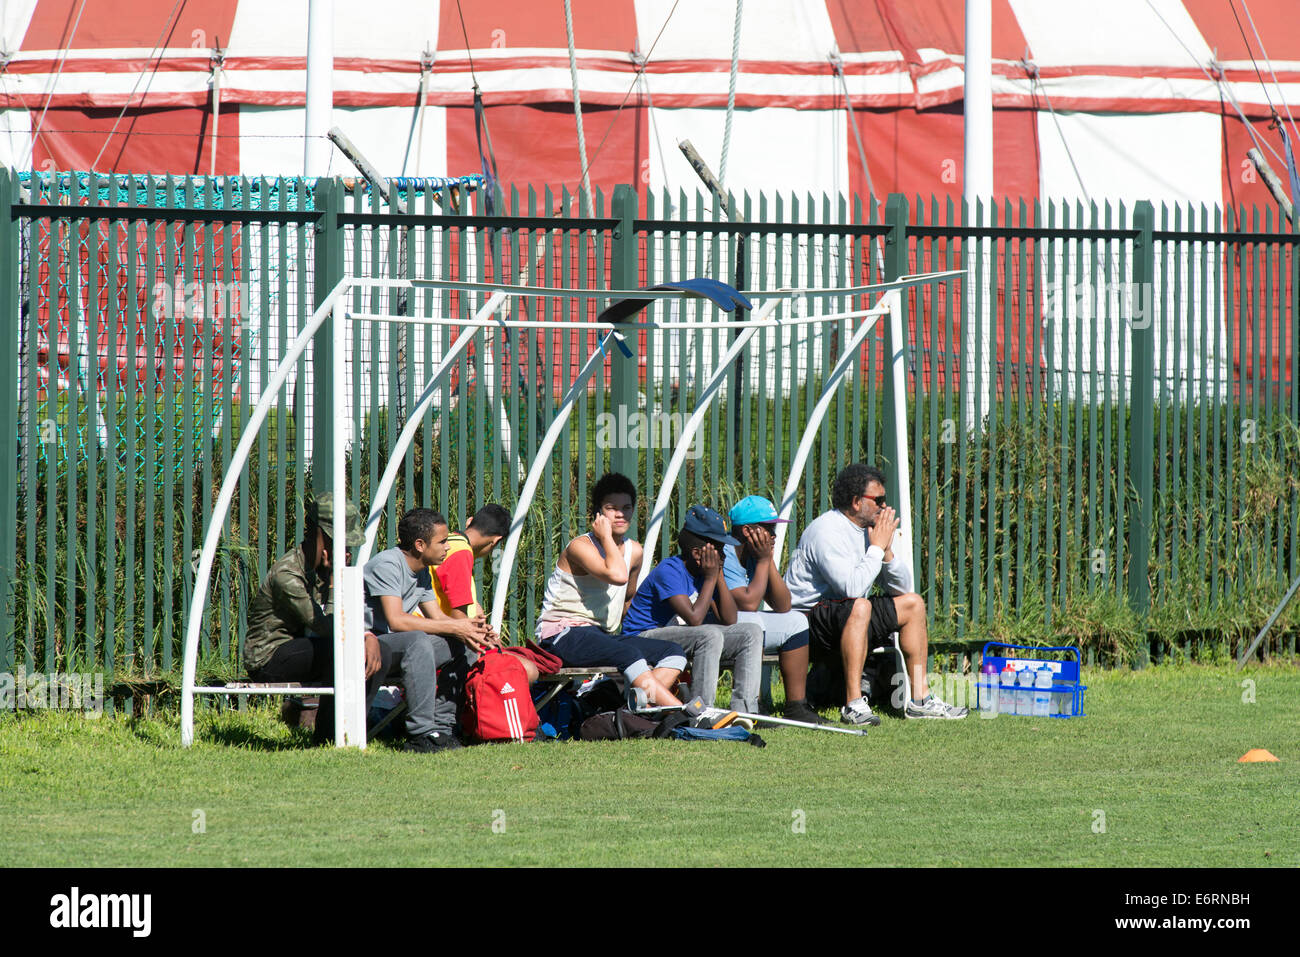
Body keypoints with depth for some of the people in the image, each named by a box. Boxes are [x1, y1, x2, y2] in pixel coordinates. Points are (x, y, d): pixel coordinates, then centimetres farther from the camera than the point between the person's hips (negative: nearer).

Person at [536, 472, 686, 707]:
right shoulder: (580, 546, -12)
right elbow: (617, 575, -30)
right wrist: (606, 536, -18)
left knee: (674, 653, -9)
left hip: (601, 636, 9)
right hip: (562, 638, -9)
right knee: (628, 654, -35)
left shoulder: (634, 551, 12)